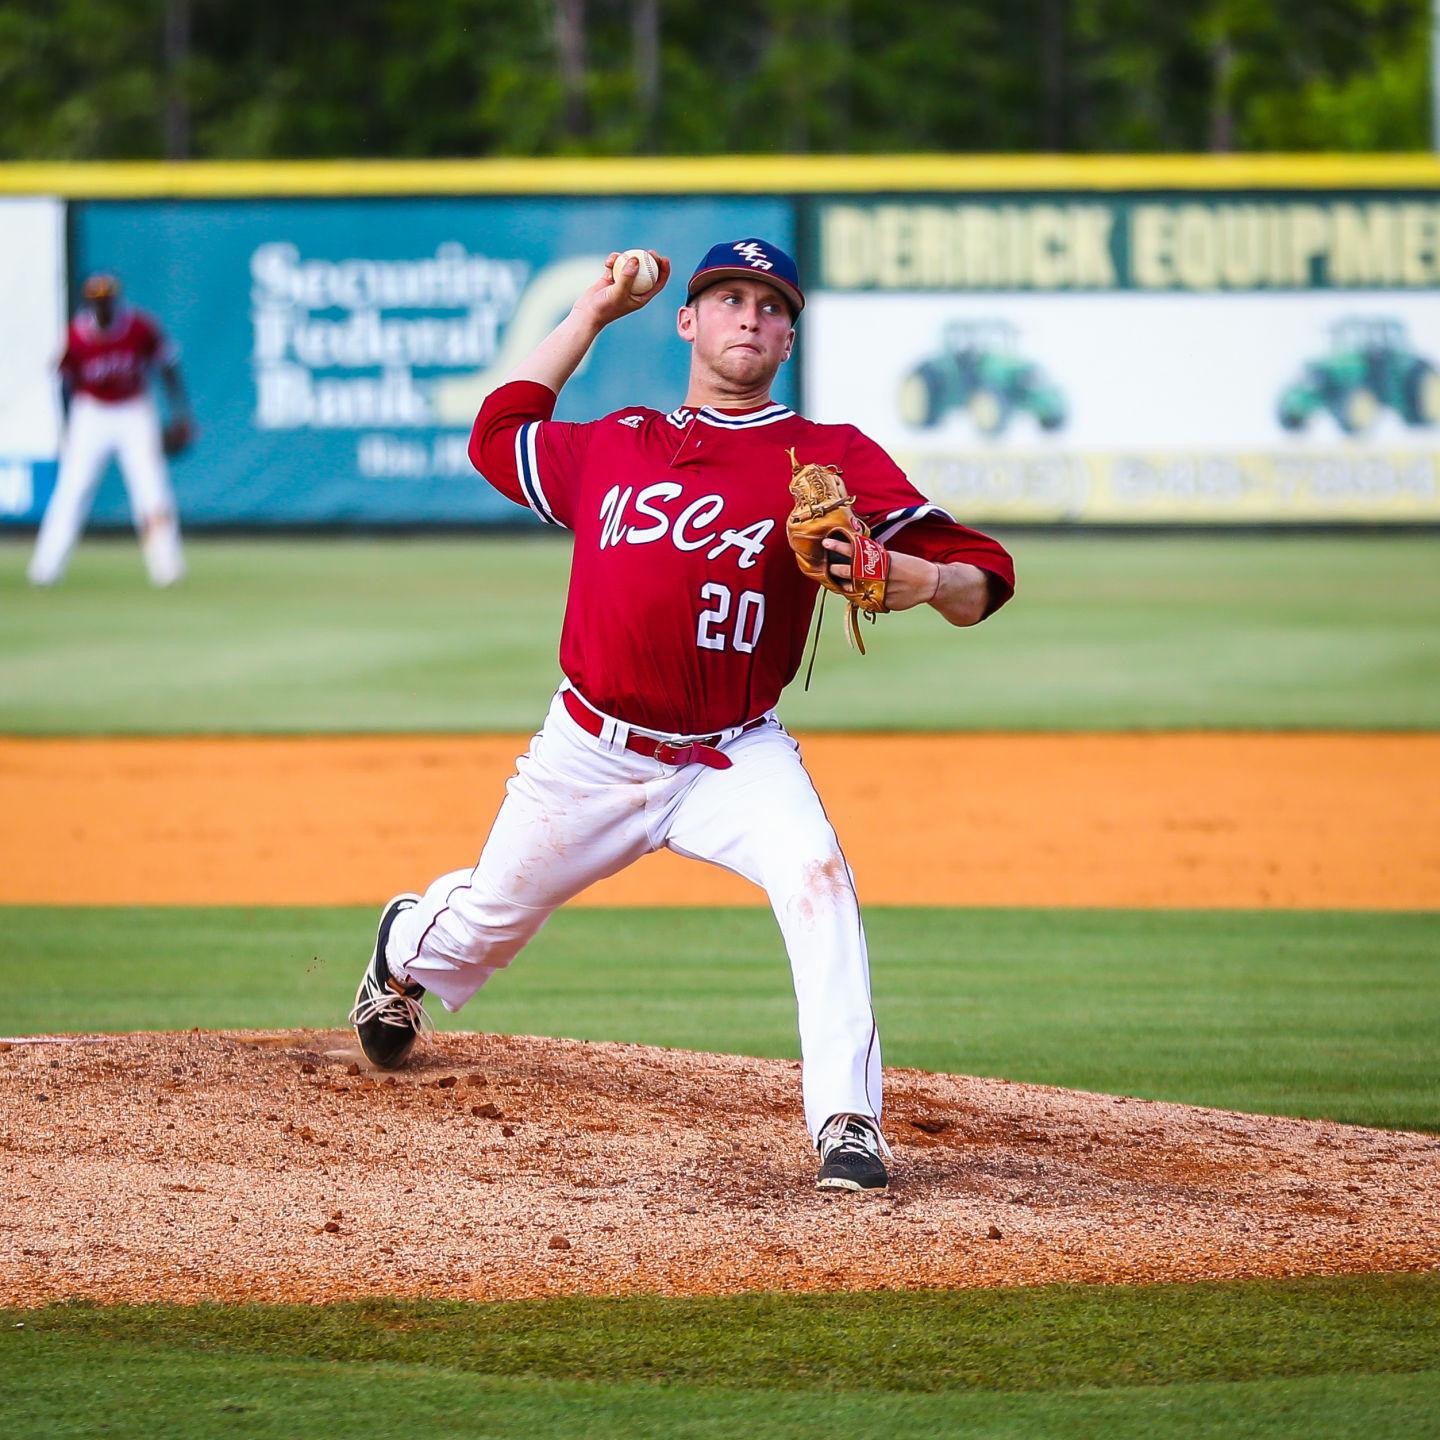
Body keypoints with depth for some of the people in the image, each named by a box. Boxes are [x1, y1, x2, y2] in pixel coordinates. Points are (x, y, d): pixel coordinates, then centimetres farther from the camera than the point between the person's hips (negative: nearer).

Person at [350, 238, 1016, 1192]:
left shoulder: (831, 460, -4)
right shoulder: (614, 445, 7)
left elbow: (983, 579, -10)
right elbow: (498, 435, 25)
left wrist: (925, 582, -34)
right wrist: (590, 317, 21)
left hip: (735, 760, -3)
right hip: (591, 753, 3)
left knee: (817, 878, -31)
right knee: (489, 923, 17)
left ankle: (848, 1128, -31)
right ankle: (408, 949, 55)